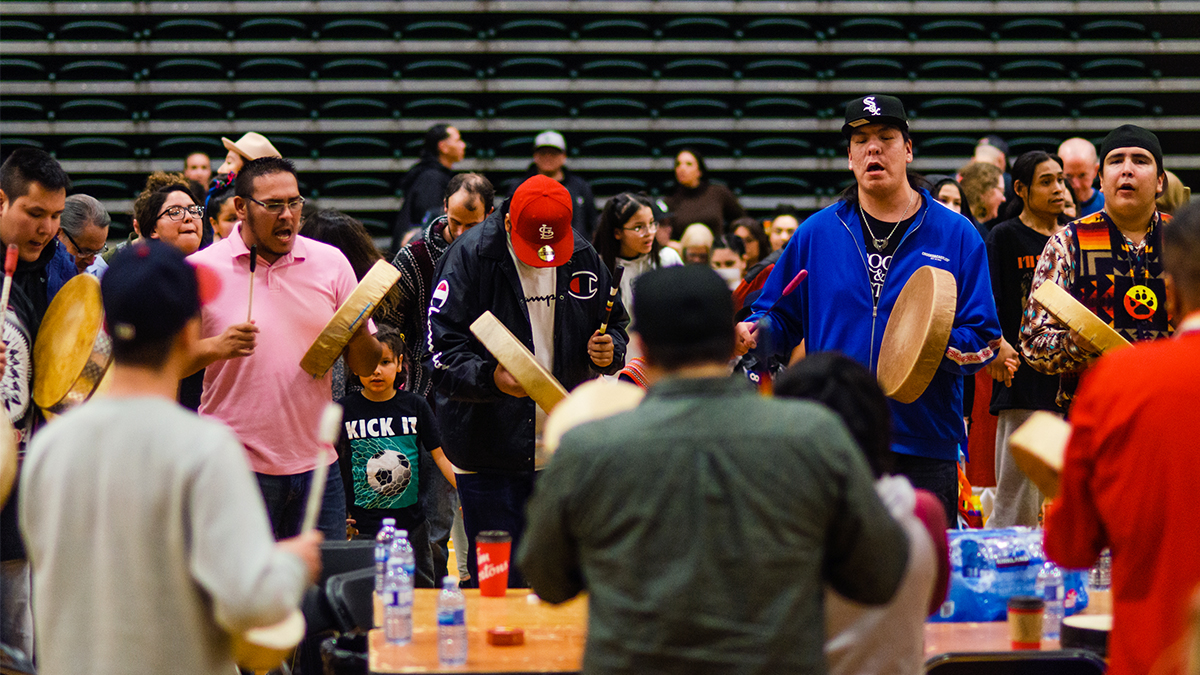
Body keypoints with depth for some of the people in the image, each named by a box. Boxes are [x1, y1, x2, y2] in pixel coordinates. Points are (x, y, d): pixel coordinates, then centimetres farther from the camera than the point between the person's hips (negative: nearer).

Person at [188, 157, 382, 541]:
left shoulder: (330, 264, 6)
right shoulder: (201, 270, -1)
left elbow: (366, 367, 9)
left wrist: (359, 336, -13)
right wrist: (215, 348, -18)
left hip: (315, 463, 3)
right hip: (236, 466, -3)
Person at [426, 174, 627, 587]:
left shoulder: (583, 258, 5)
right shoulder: (470, 257, -10)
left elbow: (615, 322, 20)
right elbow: (443, 351, -14)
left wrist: (610, 350, -4)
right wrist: (491, 378, -33)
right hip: (490, 456, -4)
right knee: (500, 581, -2)